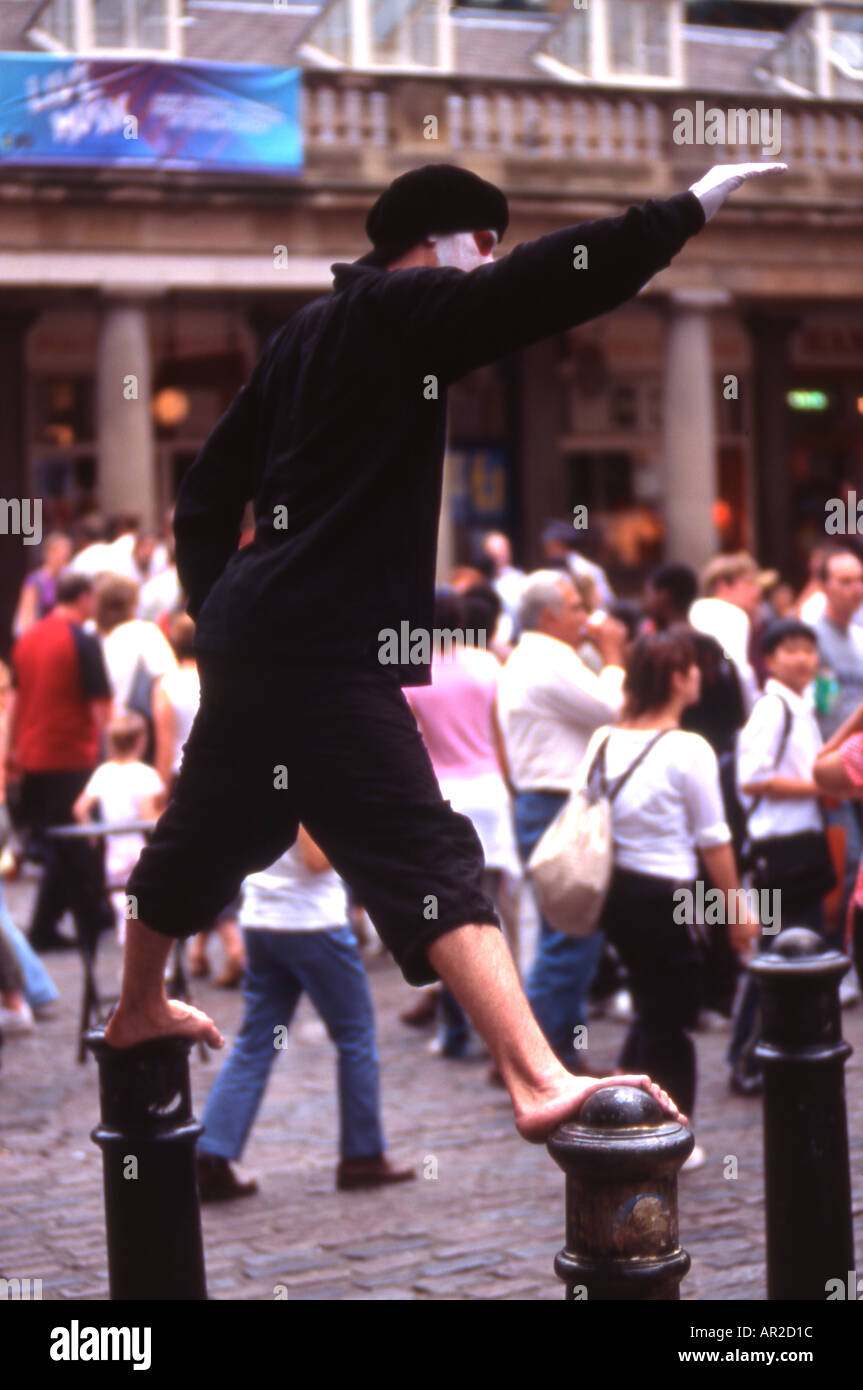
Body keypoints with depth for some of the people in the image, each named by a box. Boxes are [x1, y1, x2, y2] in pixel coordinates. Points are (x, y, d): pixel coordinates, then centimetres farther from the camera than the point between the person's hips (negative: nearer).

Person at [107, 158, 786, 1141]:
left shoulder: (309, 331, 17)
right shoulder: (397, 311, -9)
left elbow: (208, 489, 20)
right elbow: (547, 281, -21)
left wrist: (217, 613, 23)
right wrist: (691, 207, -16)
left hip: (251, 633, 9)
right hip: (323, 648, -9)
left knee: (205, 834, 26)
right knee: (427, 858, -19)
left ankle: (136, 1012, 46)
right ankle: (538, 1083, -28)